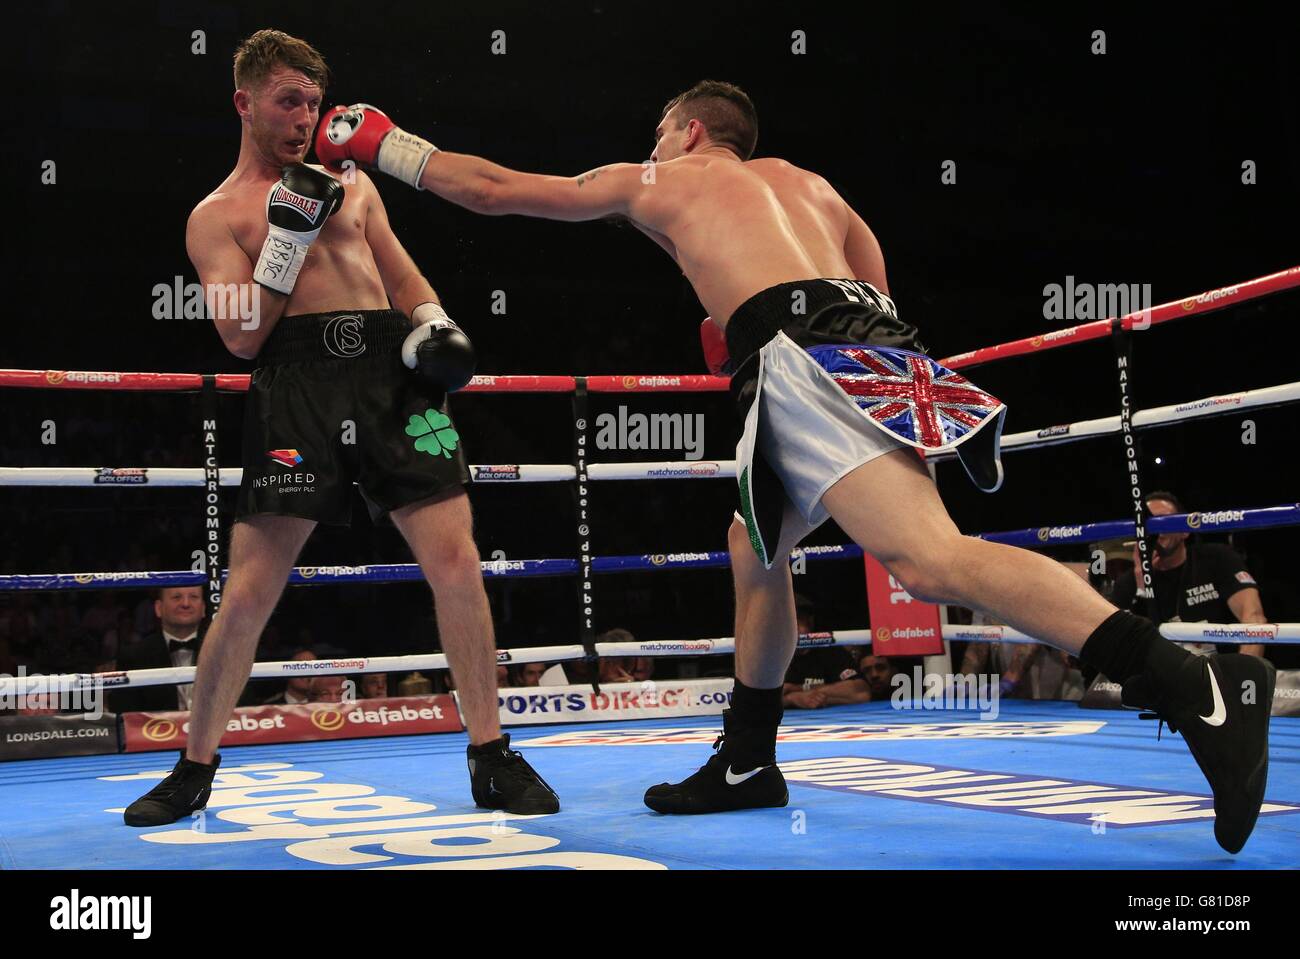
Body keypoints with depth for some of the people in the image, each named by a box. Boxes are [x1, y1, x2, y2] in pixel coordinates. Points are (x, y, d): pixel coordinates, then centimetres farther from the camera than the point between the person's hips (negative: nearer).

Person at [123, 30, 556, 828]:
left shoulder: (350, 185, 23)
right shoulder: (217, 216, 11)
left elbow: (404, 276, 24)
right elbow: (241, 337, 0)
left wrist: (433, 323, 3)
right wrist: (286, 238, -7)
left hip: (391, 374, 3)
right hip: (298, 381, -3)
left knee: (455, 561, -7)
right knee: (251, 588, -5)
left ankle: (491, 757, 4)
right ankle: (194, 769, 14)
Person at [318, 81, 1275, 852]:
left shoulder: (658, 180, 23)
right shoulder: (807, 182, 35)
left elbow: (495, 189, 30)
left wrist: (384, 145, 42)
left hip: (804, 353, -8)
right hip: (878, 343, 8)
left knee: (931, 559, -24)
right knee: (755, 548, 24)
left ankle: (1200, 687, -37)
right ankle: (746, 764, 30)